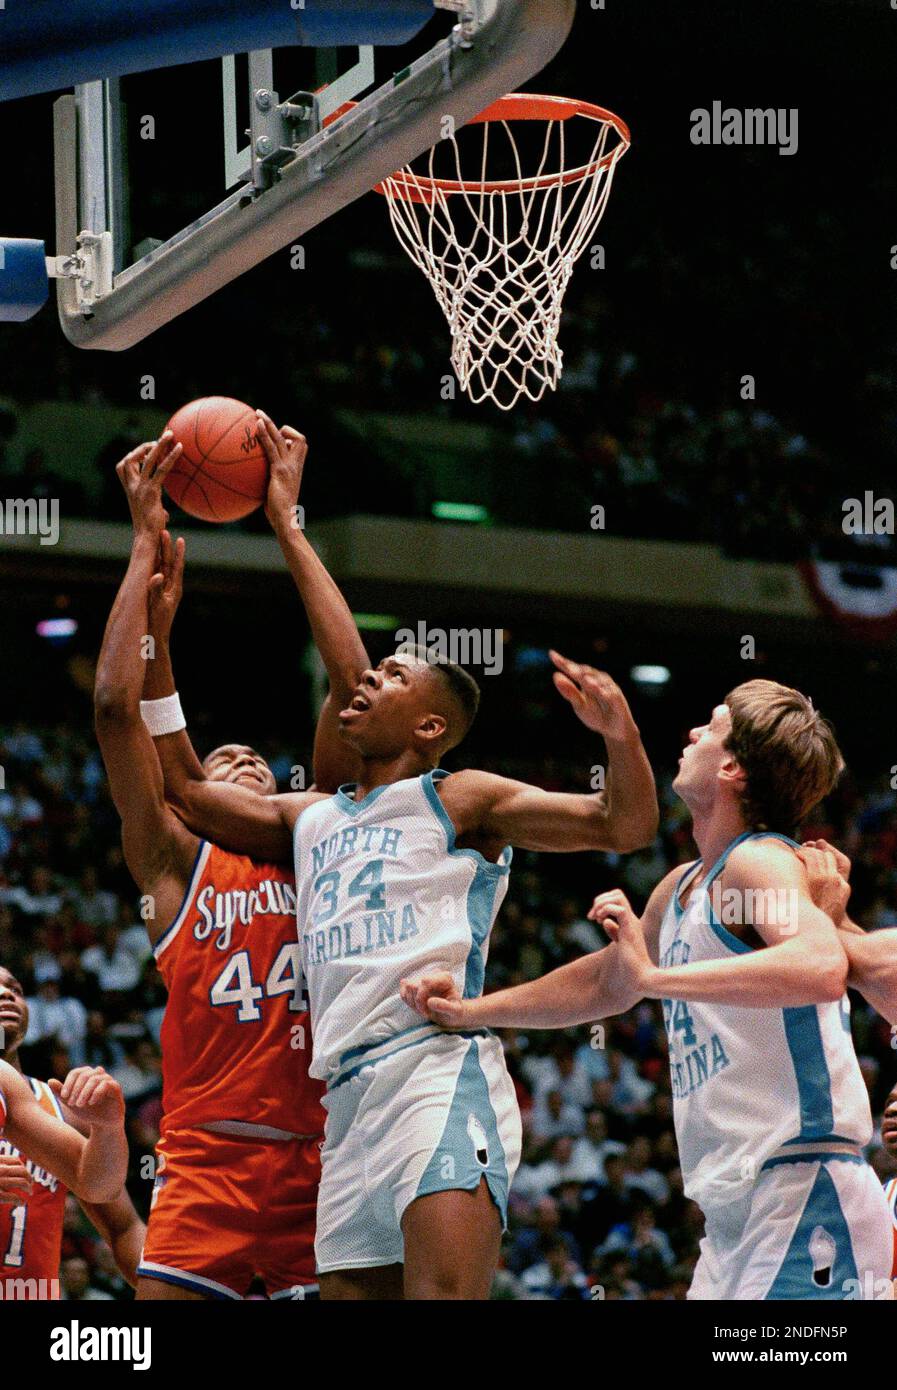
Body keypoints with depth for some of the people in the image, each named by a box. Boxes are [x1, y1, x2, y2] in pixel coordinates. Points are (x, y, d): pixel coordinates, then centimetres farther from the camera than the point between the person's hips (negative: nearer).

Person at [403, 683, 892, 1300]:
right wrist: (470, 1011, 36)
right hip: (737, 1209, 10)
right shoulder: (681, 888, 19)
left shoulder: (761, 861, -11)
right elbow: (603, 982, 36)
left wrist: (654, 976, -32)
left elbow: (823, 967, -32)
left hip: (803, 1187, -9)